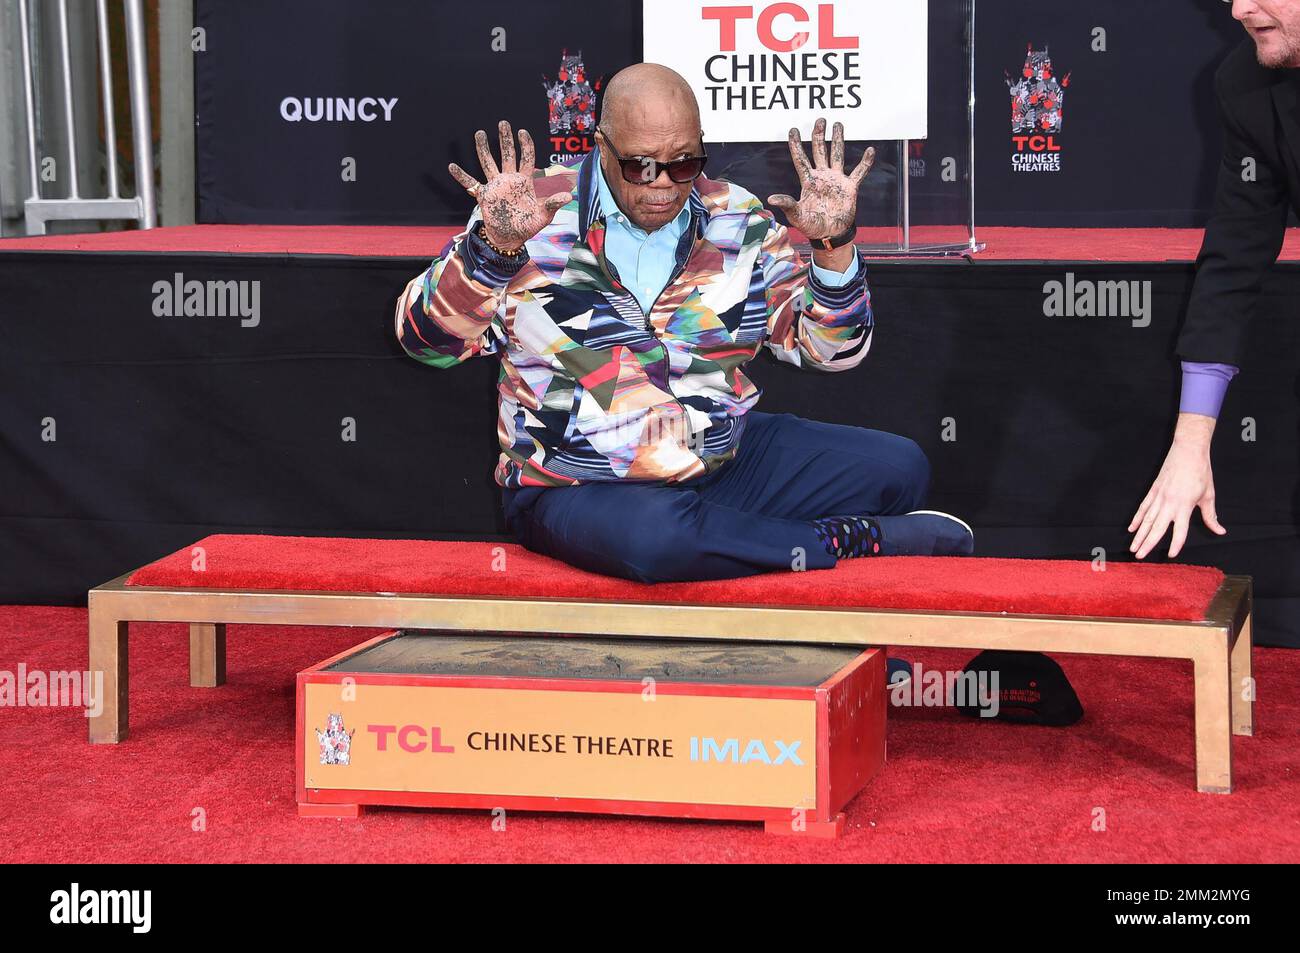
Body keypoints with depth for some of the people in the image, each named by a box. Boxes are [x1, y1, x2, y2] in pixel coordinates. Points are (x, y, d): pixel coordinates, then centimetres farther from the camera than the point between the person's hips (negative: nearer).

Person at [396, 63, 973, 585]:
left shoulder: (740, 224, 5)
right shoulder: (536, 213, -7)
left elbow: (829, 348, 7)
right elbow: (428, 339, -13)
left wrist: (833, 245, -11)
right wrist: (493, 248, -29)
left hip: (726, 462, 5)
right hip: (579, 491, -5)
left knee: (898, 468, -5)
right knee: (656, 536, -39)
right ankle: (851, 542, -20)